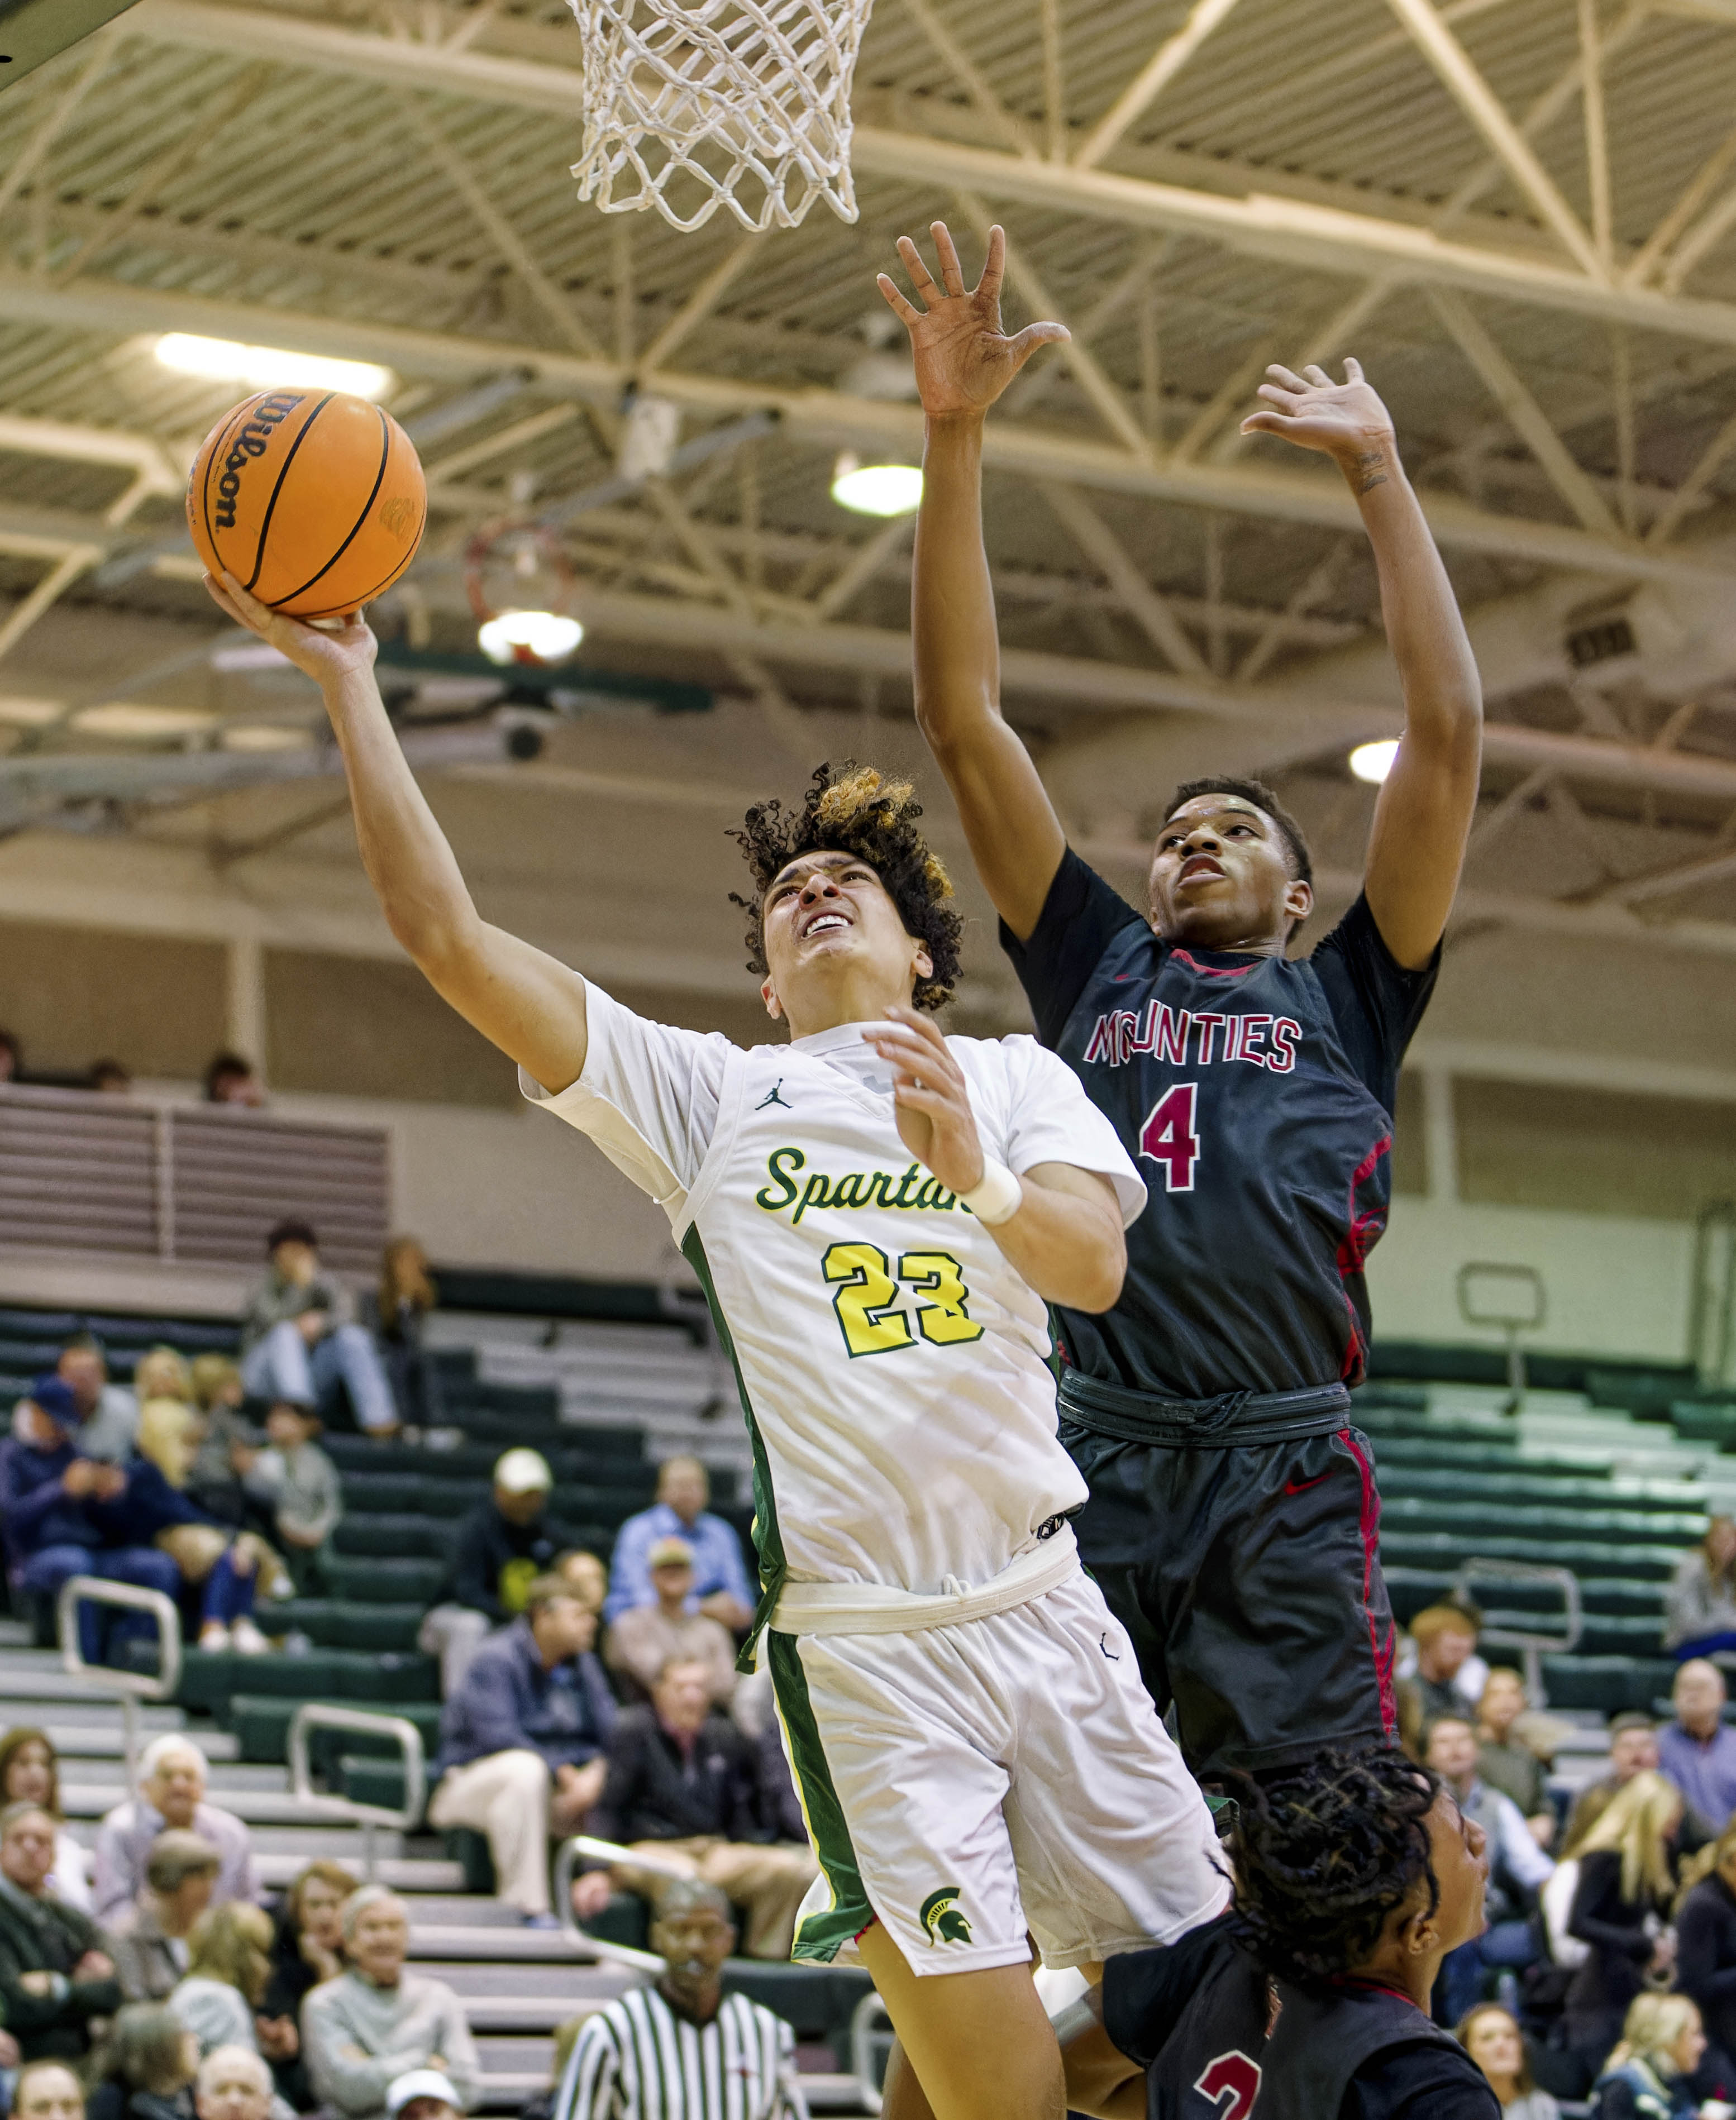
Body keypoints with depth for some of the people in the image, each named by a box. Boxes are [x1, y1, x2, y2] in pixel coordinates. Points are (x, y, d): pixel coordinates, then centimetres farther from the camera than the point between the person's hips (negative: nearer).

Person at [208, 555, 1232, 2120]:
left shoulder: (1017, 1080, 12)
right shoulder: (711, 1094, 10)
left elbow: (1096, 1265, -7)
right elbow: (452, 939, 2)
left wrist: (983, 1184, -29)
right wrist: (348, 687, -2)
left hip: (1049, 1601, 2)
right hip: (859, 1633, -2)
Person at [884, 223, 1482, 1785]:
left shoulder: (1343, 1003, 20)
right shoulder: (1098, 972, 24)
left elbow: (1448, 731, 12)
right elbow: (964, 718, 18)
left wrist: (1380, 474, 12)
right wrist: (955, 440, 11)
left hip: (1290, 1480, -2)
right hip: (1100, 1467, 2)